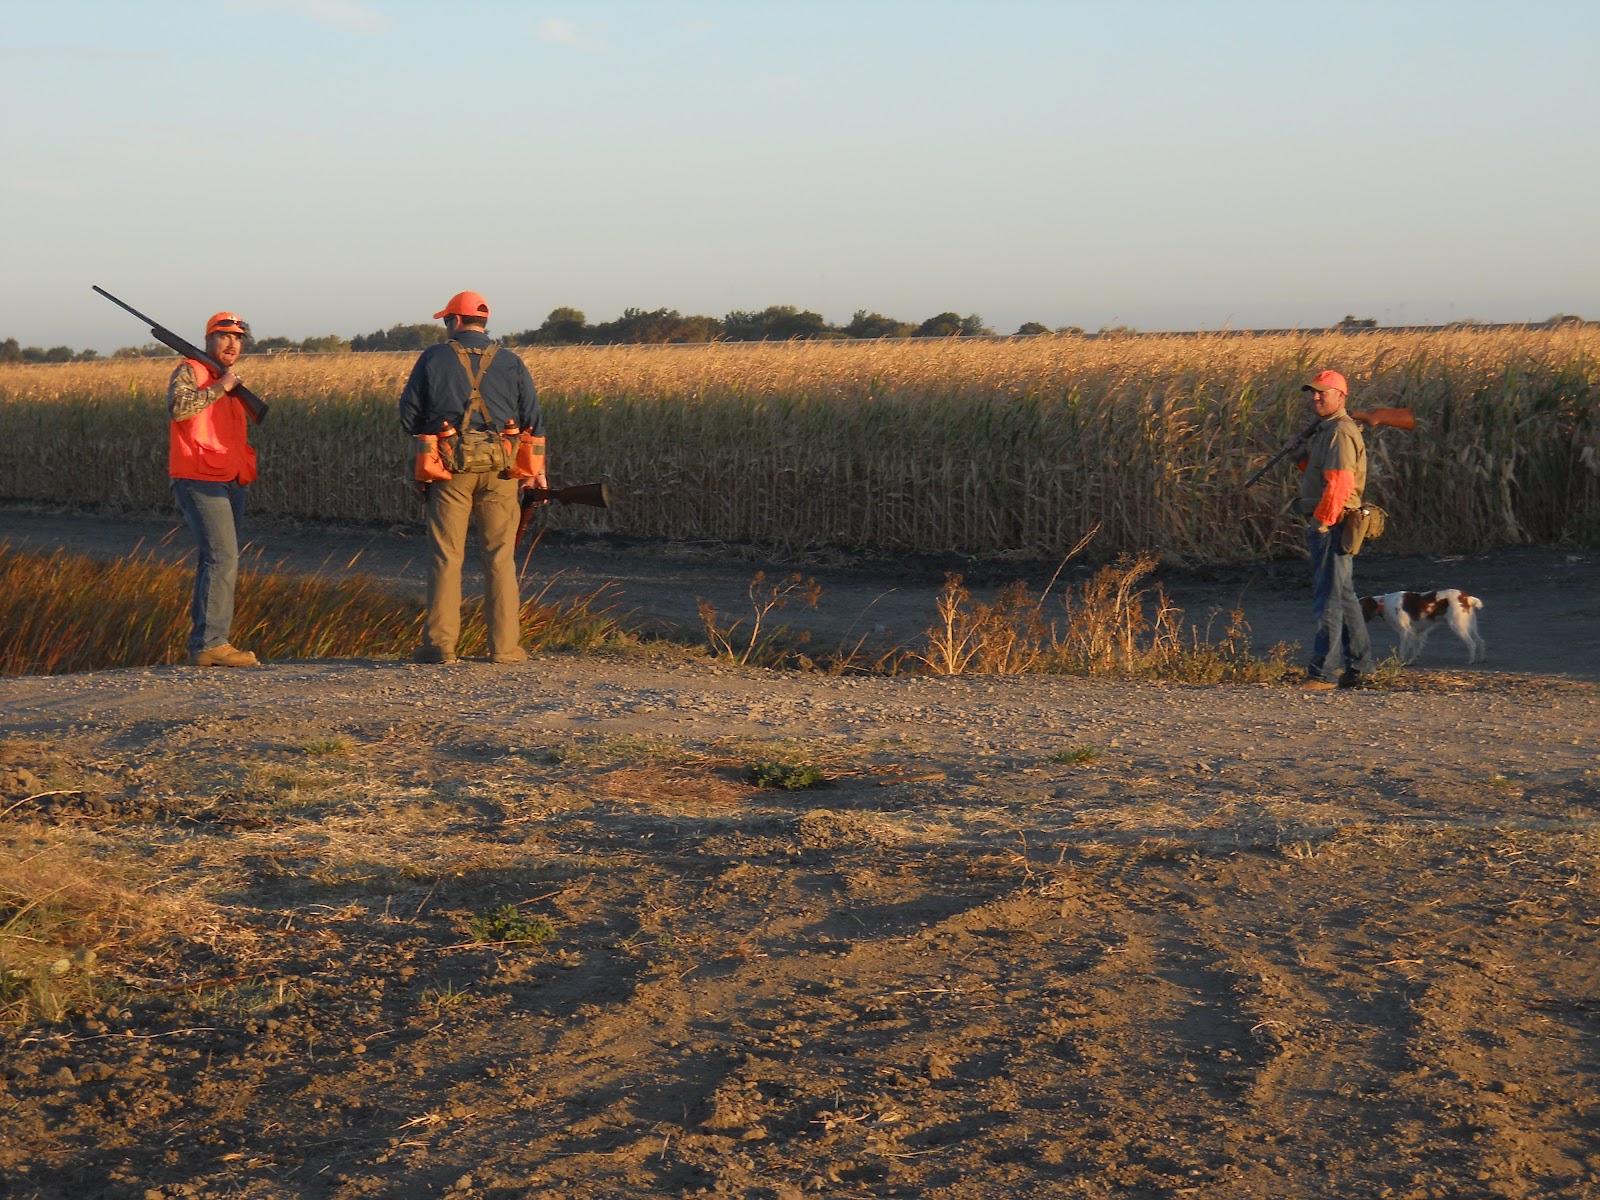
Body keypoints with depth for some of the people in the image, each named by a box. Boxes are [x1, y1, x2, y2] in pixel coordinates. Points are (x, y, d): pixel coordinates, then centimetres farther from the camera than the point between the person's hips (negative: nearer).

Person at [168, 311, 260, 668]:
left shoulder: (232, 386, 22)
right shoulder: (189, 371, -4)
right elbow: (178, 407, -23)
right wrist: (220, 388, -17)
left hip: (230, 484, 9)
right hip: (200, 481, -9)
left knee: (219, 561, 12)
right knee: (222, 558, -18)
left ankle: (204, 638, 19)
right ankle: (209, 644, -19)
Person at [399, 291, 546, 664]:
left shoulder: (433, 359, 2)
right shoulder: (511, 364, 7)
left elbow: (408, 415, 2)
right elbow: (533, 420, 7)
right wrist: (538, 469, 15)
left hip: (450, 466, -1)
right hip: (499, 469, 2)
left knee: (445, 555, 3)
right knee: (500, 557, 5)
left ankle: (440, 644, 0)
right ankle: (505, 646, 3)